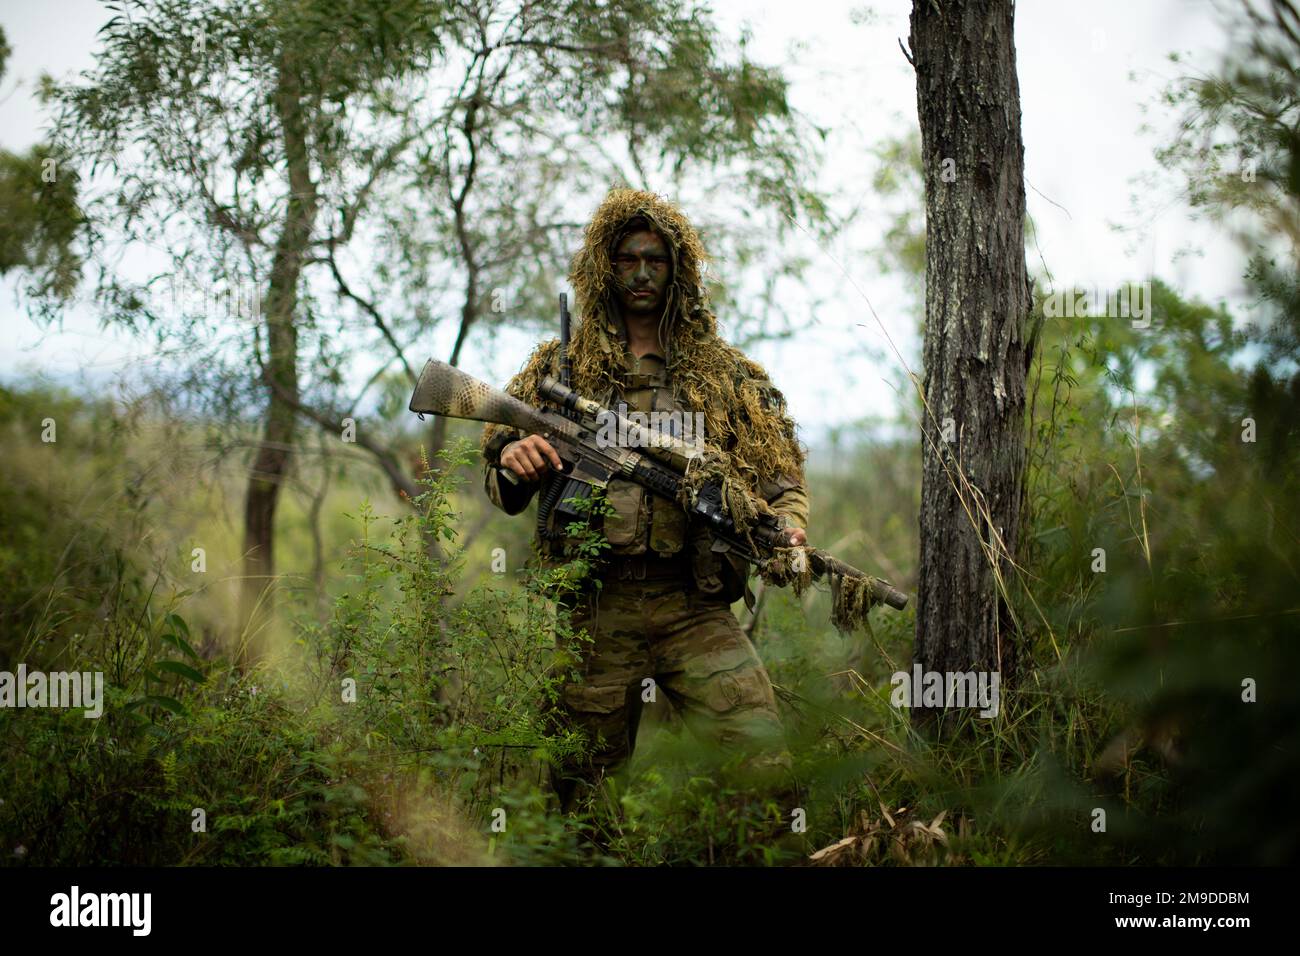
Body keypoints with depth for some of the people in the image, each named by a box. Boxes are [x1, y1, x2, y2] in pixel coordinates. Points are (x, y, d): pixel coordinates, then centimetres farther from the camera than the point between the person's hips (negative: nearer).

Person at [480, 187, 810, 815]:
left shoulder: (727, 375, 12)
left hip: (696, 613, -1)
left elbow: (780, 477, 11)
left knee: (765, 763, -14)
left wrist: (788, 528, -11)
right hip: (592, 614, 1)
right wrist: (514, 463, -10)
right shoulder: (559, 369, 14)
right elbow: (498, 479, 14)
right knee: (582, 787, 7)